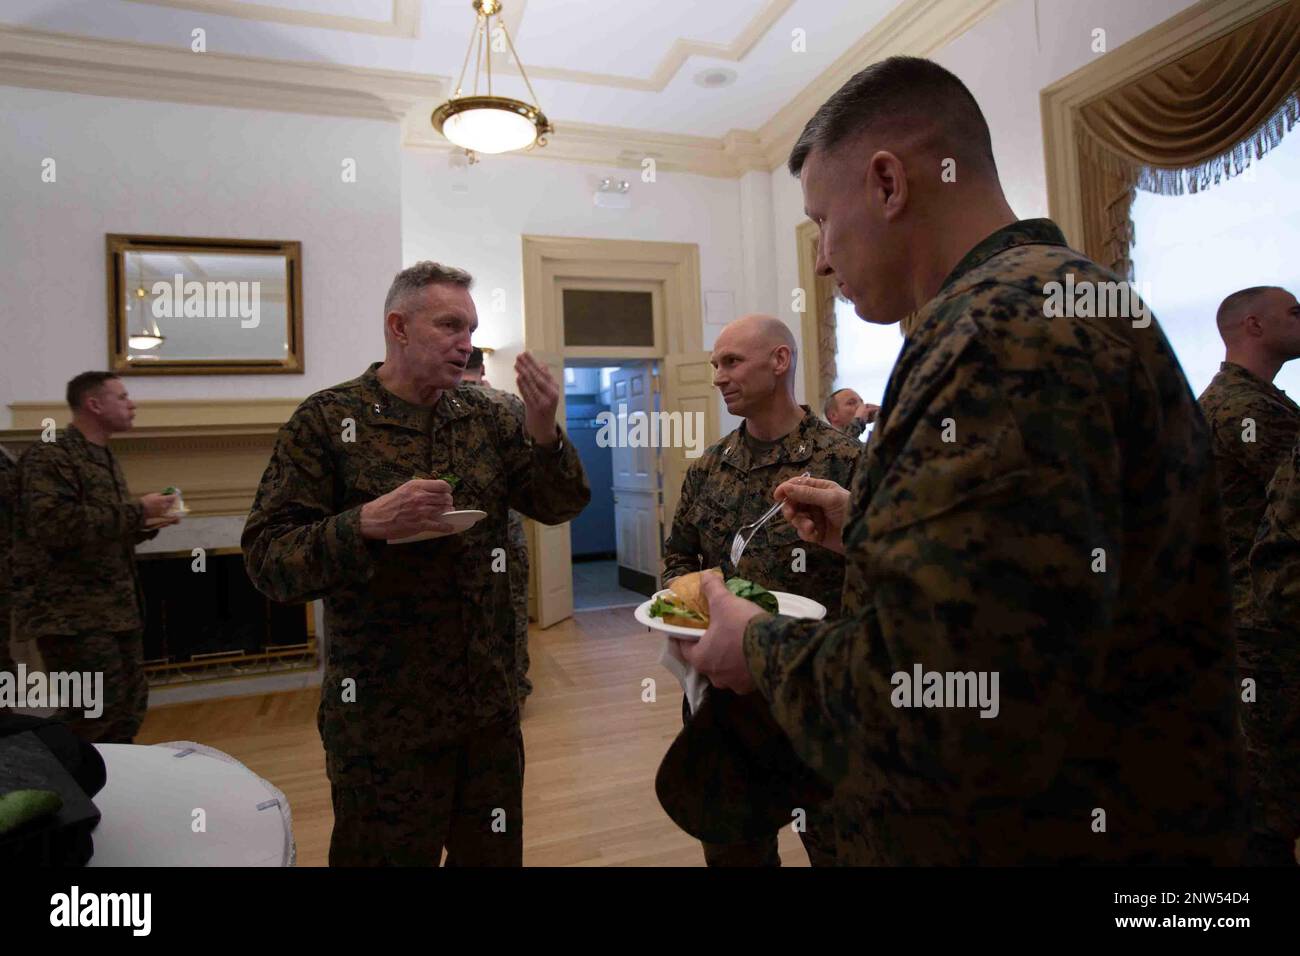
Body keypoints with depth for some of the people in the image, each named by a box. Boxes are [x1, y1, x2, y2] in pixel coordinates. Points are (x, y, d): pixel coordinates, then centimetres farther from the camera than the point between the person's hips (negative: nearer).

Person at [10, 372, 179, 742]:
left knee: (129, 707, 14)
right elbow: (53, 523, -28)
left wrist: (146, 524, 8)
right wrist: (137, 511, -22)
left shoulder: (105, 458, 18)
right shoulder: (50, 454, -12)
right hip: (73, 614, -9)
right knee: (95, 715, -7)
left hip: (117, 609, 9)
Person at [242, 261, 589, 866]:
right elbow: (266, 561, -10)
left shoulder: (489, 417, 4)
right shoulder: (327, 420, -7)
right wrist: (368, 524, -27)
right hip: (382, 715, -4)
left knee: (494, 854, 19)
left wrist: (544, 434, -18)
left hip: (490, 702, 4)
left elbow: (560, 505, 0)